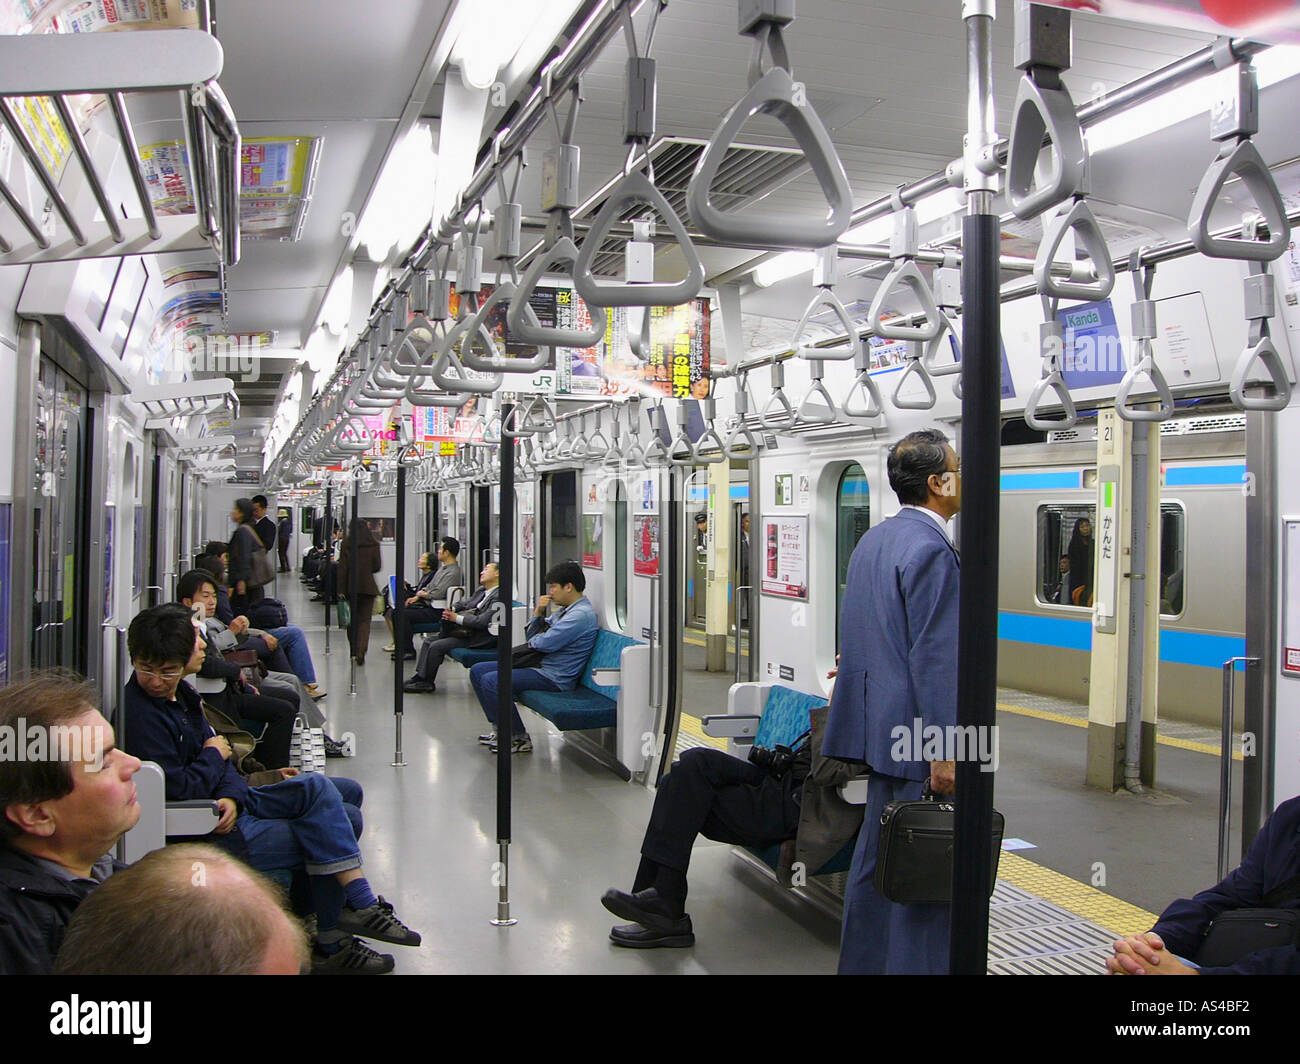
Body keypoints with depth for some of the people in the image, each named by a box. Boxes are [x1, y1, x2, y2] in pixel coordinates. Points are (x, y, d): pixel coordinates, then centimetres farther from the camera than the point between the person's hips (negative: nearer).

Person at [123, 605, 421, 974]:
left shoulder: (179, 693, 7)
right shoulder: (141, 714, -21)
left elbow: (221, 753, 8)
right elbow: (179, 786, -24)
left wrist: (232, 796, -11)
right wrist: (214, 755, -6)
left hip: (226, 804, 9)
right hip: (209, 833, -9)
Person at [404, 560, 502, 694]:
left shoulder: (498, 596, -16)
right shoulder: (481, 591, 17)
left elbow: (483, 621, -24)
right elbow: (463, 604, 20)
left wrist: (457, 618, -17)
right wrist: (451, 610, -3)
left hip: (477, 639, -10)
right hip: (463, 631, 10)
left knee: (436, 646, -17)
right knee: (429, 641, 6)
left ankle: (426, 682, -3)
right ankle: (420, 675, 6)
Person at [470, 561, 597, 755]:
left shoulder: (582, 614, -18)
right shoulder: (566, 610, 16)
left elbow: (545, 643, -23)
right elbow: (533, 635, 21)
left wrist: (534, 640, 1)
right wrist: (538, 612, 2)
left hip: (553, 677, -11)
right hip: (540, 665, 11)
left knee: (491, 681, -24)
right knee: (477, 671, 9)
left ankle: (520, 738, -12)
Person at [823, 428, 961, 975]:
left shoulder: (872, 540, 14)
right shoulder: (930, 549, -17)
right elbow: (935, 657, -21)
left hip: (880, 724, 10)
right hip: (915, 730, -10)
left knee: (878, 856, 18)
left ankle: (862, 961, 29)